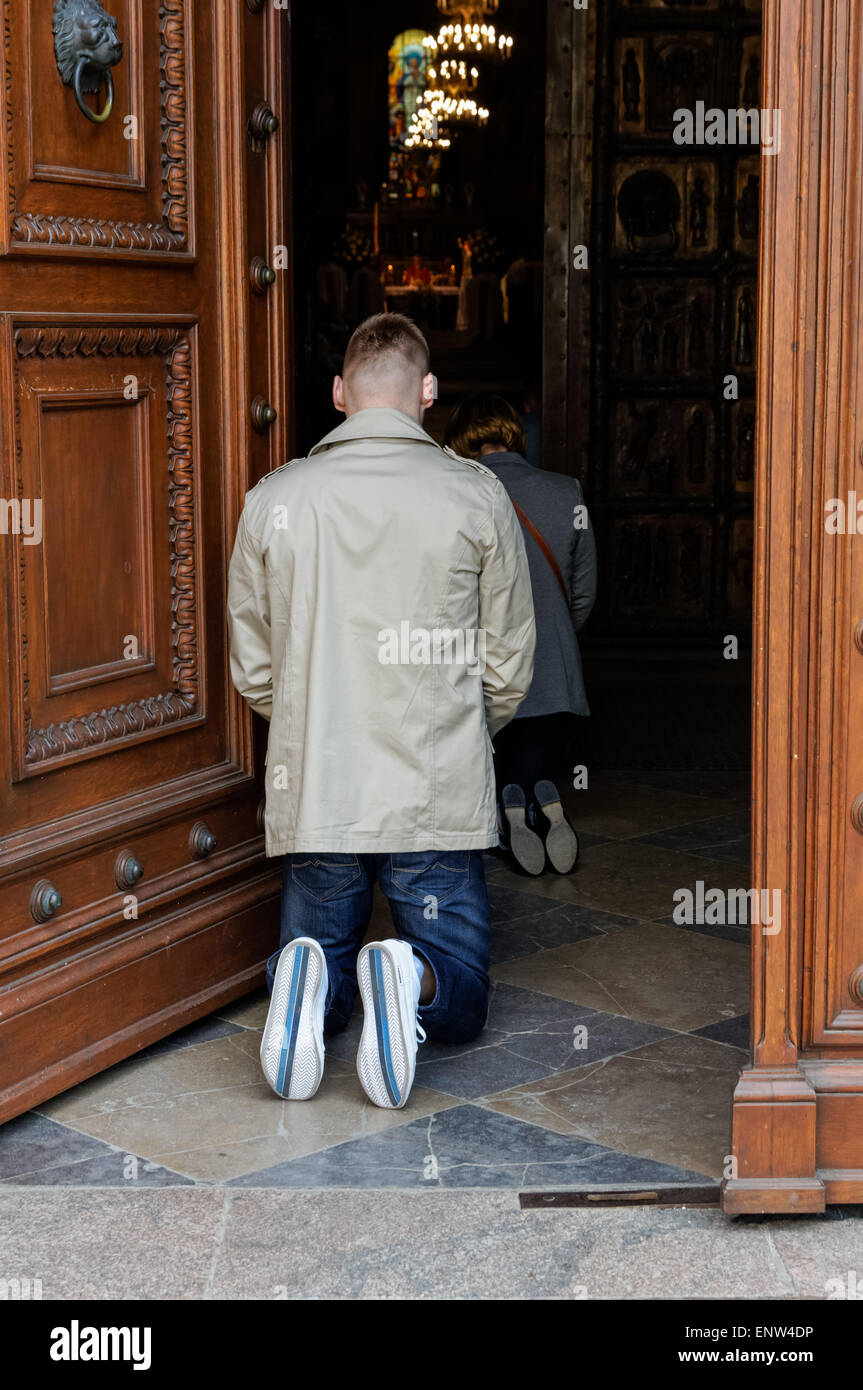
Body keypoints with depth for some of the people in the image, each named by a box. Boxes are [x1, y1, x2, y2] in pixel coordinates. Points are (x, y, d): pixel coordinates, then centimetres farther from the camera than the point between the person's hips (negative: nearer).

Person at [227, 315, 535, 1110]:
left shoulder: (273, 501, 0)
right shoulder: (476, 495, -4)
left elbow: (252, 671, 6)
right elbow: (509, 666, 3)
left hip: (313, 795, 2)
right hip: (441, 798, -1)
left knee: (320, 985, 18)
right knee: (463, 1002, 11)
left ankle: (313, 983, -17)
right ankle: (411, 982, -22)